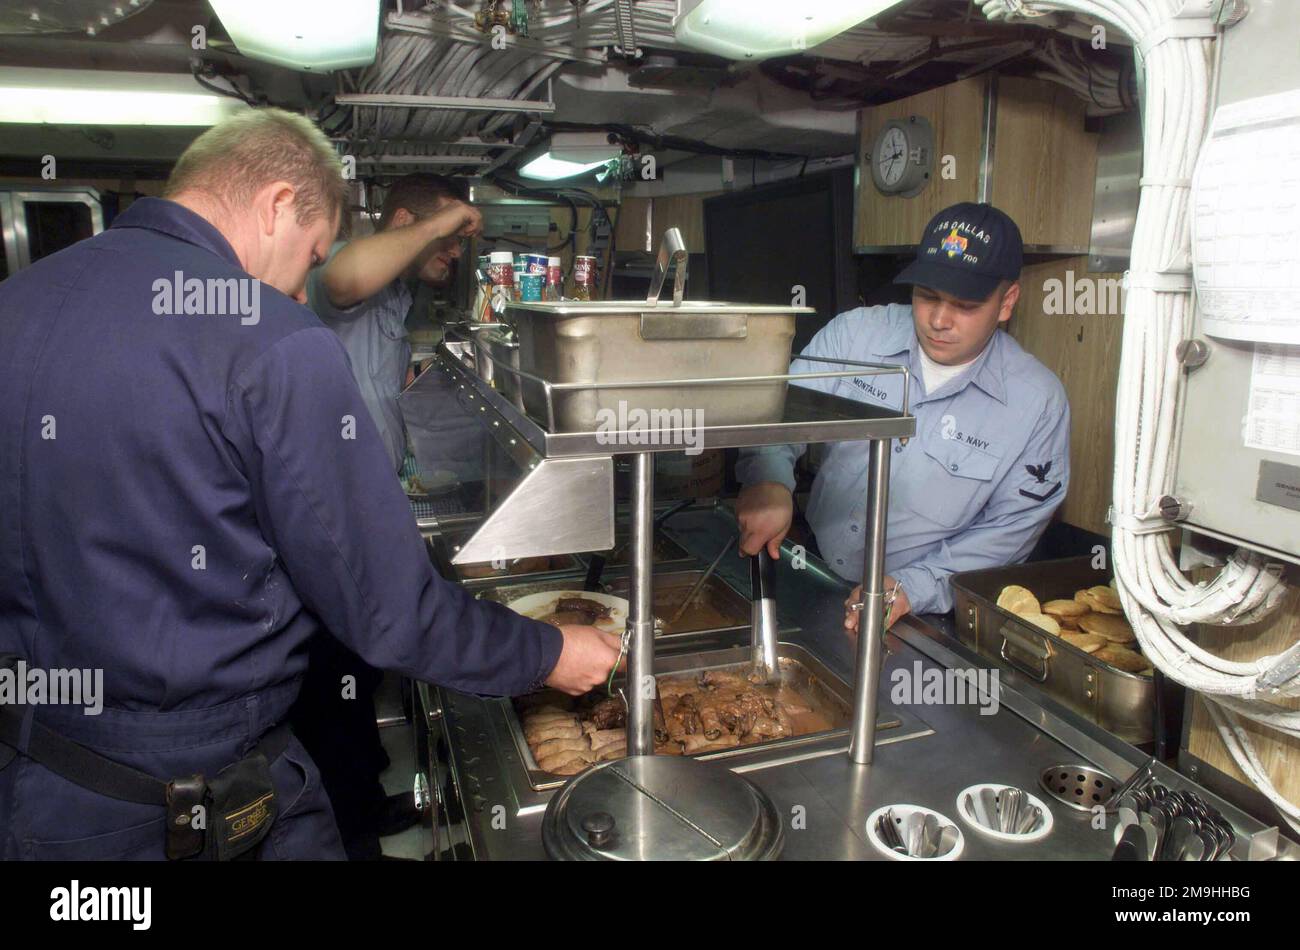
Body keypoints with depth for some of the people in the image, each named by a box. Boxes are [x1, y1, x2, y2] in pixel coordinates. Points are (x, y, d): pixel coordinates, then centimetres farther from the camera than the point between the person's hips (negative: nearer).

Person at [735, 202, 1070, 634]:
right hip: (811, 573, 2)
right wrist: (769, 480, -27)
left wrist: (913, 587, -18)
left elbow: (1009, 529, -5)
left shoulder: (1038, 401, -6)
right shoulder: (854, 333, -3)